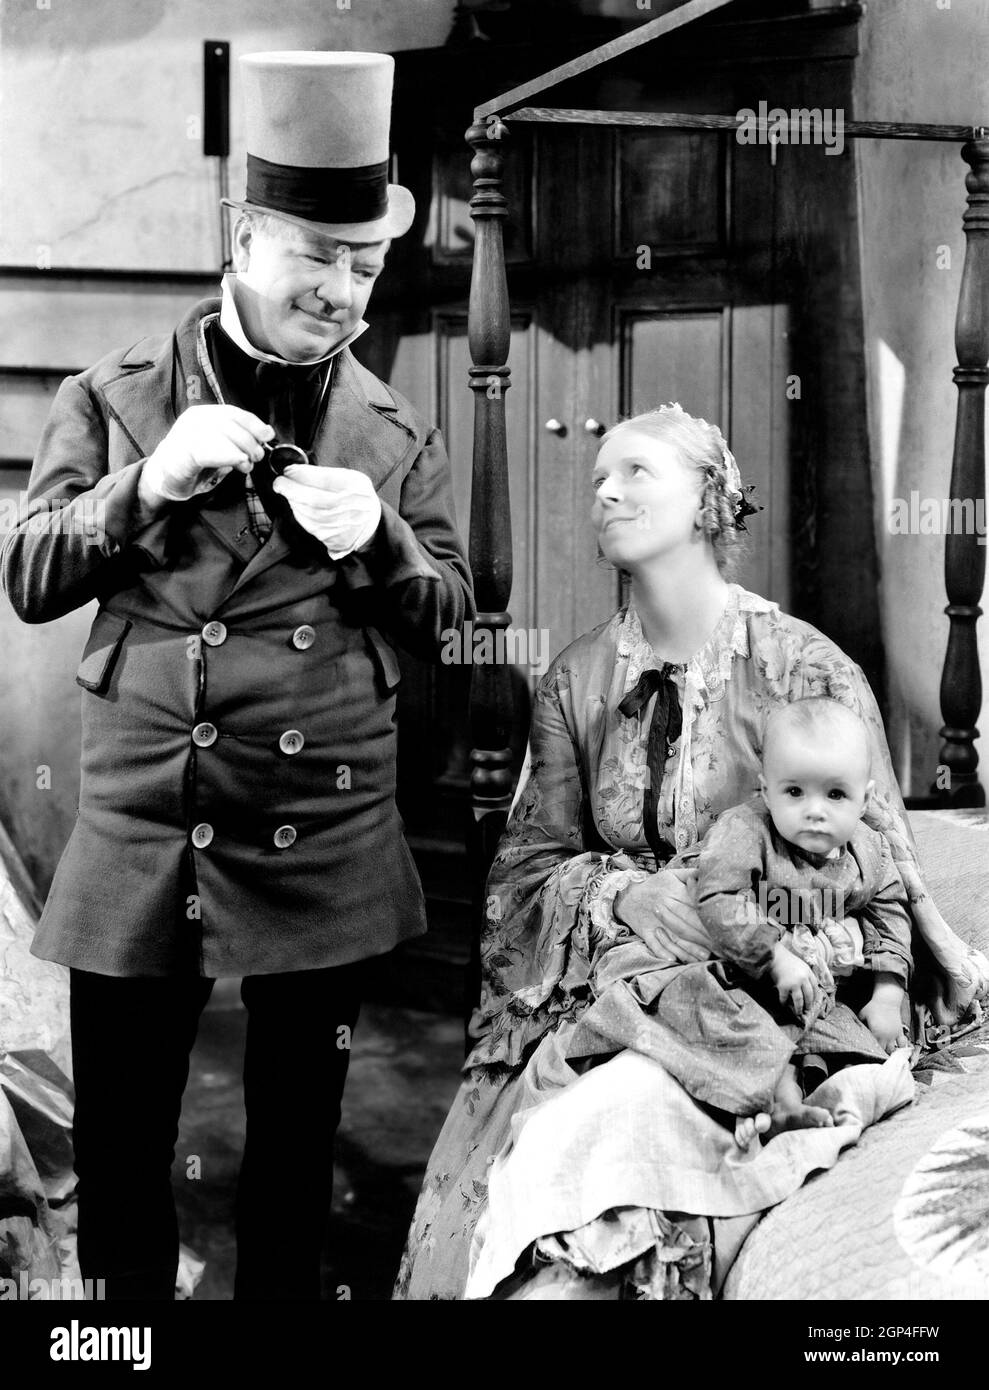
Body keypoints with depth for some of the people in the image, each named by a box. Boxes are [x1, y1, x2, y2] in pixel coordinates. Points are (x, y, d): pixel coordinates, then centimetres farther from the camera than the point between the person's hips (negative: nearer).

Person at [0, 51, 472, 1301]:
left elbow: (448, 614, 7)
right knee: (117, 1146, 9)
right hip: (137, 835, 0)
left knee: (295, 1147, 12)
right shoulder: (113, 400, 4)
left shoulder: (396, 435, 6)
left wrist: (377, 539, -13)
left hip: (324, 850, 1)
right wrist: (146, 485, -15)